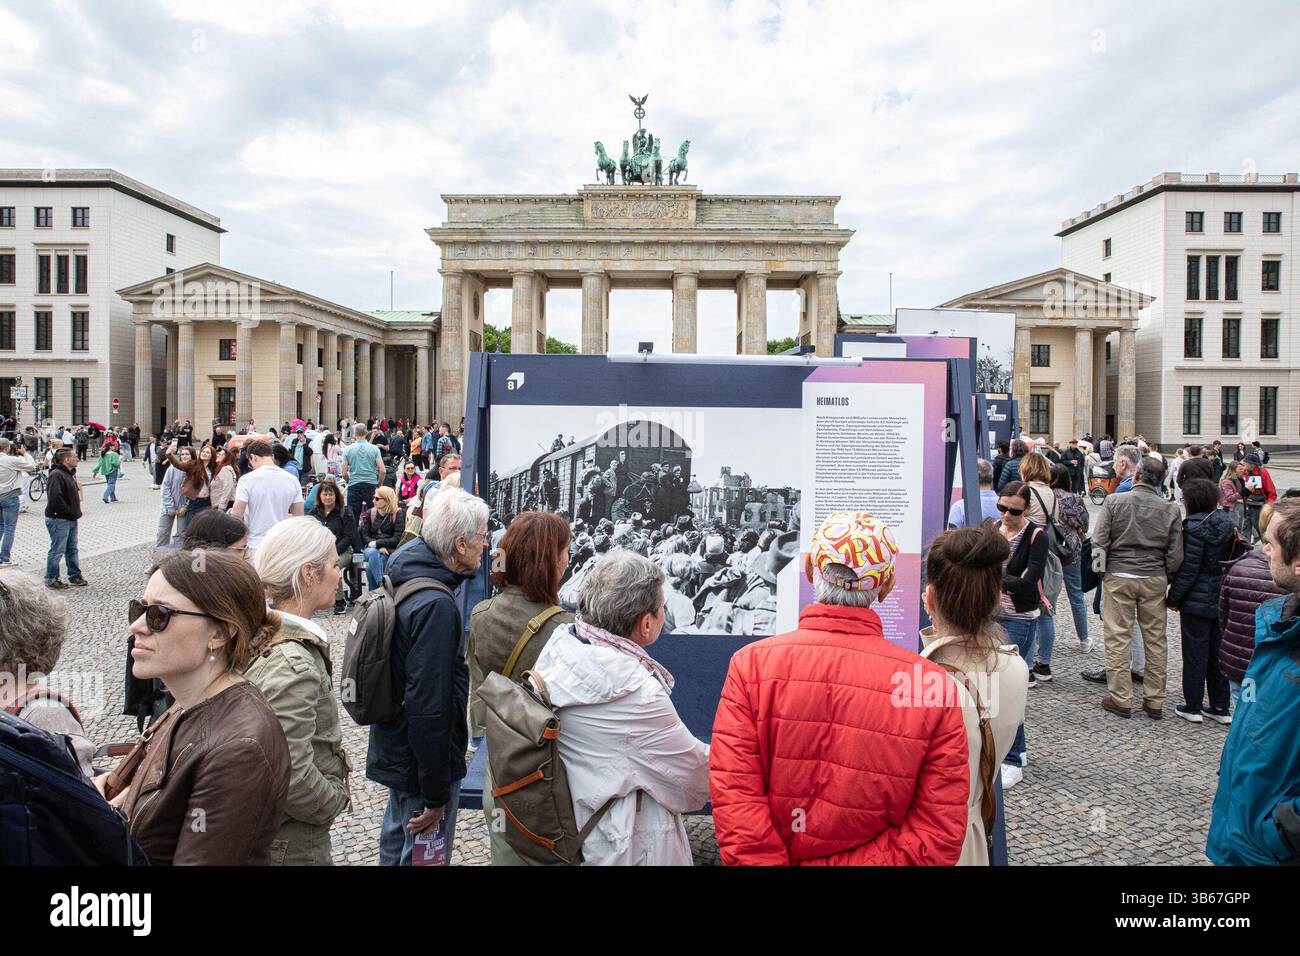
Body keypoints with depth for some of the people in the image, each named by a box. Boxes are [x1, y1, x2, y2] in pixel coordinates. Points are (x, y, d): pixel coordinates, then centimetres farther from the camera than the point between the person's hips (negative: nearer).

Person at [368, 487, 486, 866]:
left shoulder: (404, 581, 3)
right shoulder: (436, 606, -29)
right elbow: (429, 707, -30)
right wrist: (436, 795, -22)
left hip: (395, 748, 10)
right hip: (422, 763, -9)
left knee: (397, 842, 26)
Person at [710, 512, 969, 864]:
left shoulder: (751, 664, -20)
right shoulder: (934, 684, -18)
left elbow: (732, 797, -21)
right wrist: (844, 861, -13)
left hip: (769, 855, 0)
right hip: (866, 859, 1)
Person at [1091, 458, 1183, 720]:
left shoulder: (1114, 501, -6)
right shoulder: (1170, 509, -1)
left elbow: (1098, 541, -8)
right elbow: (1175, 555, 1)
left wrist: (1101, 569, 6)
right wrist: (1166, 577, 16)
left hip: (1118, 577, -2)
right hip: (1155, 579, 2)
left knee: (1118, 638, 4)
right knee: (1155, 639, 11)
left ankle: (1119, 699, 9)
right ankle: (1154, 701, 19)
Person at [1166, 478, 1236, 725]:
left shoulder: (1194, 526, -18)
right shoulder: (1226, 522, 3)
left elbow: (1189, 568, -18)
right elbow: (1230, 559, 9)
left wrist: (1174, 597, -9)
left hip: (1196, 600, -7)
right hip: (1221, 599, 7)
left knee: (1194, 653, 3)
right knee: (1217, 651, 15)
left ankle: (1193, 707, 12)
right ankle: (1221, 707, 22)